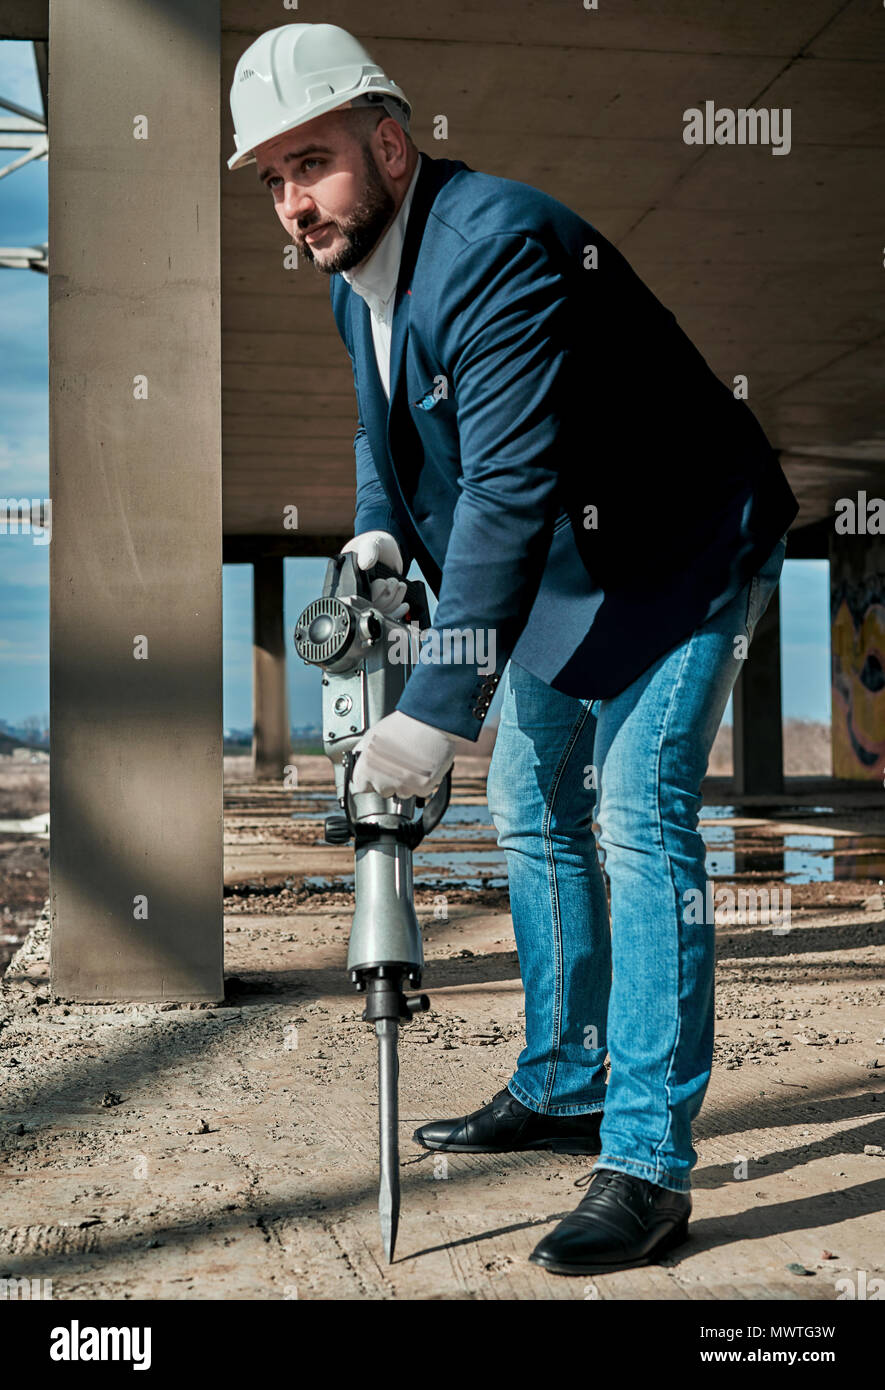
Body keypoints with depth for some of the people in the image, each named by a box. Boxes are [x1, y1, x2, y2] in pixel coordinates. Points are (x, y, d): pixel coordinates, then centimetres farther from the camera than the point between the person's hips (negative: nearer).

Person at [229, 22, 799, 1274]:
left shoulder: (496, 245, -29)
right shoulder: (356, 276, 0)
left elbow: (512, 488, -37)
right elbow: (386, 429, 16)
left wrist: (437, 712, -39)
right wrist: (379, 534, -7)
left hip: (681, 555, -9)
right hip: (563, 565, 10)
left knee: (639, 821, -17)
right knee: (532, 810, 13)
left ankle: (650, 1166, -11)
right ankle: (563, 1089, 28)